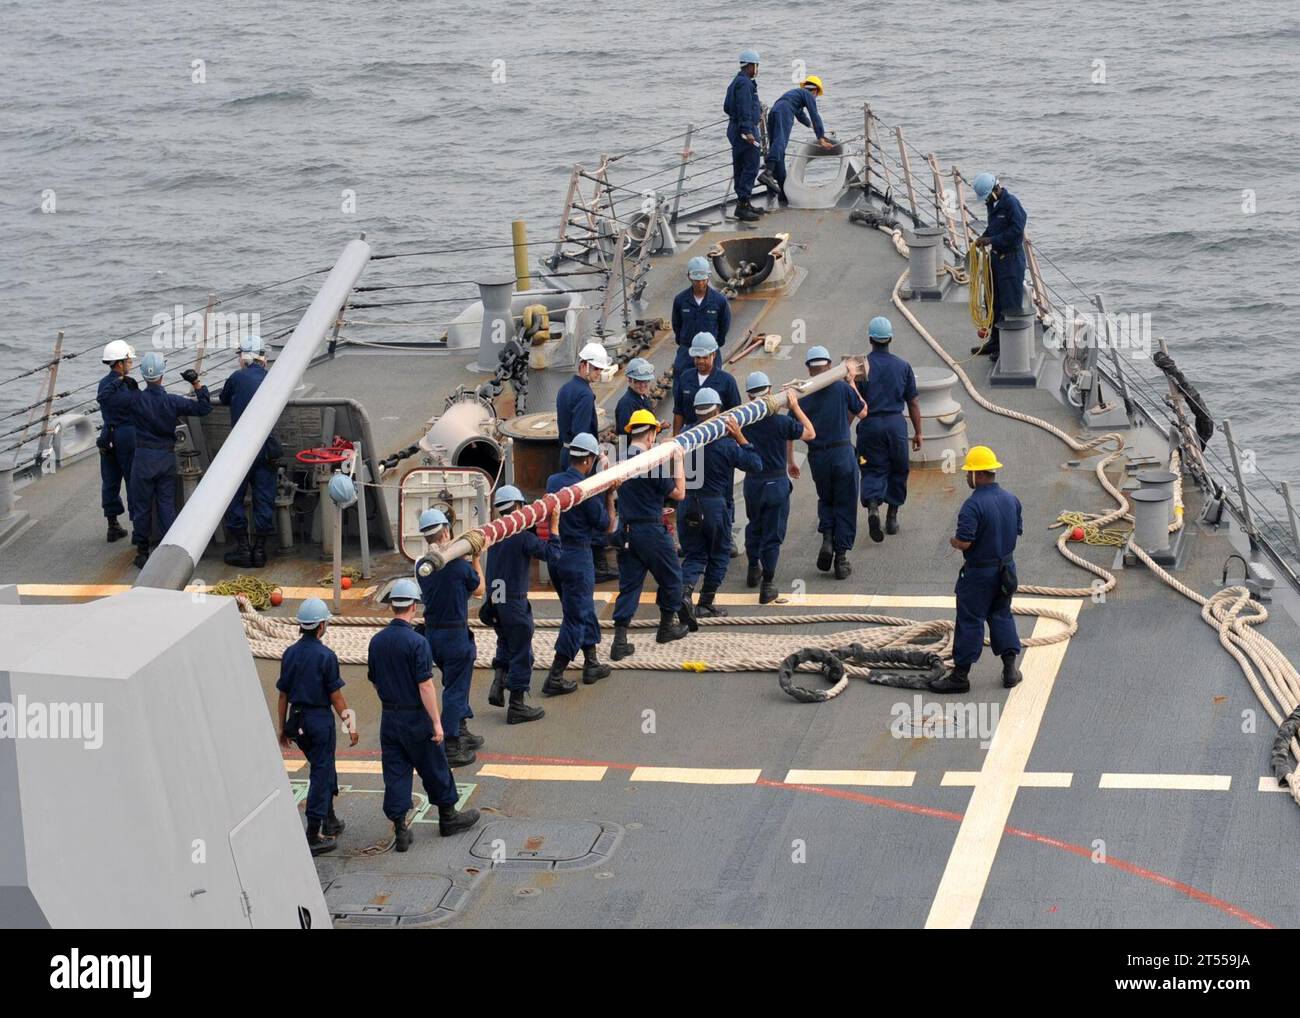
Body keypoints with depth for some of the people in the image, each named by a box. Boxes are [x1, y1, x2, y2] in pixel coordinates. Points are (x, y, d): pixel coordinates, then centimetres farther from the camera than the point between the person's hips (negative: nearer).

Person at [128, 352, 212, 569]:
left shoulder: (136, 399, -11)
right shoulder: (172, 402, -9)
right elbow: (204, 408, -1)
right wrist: (197, 383, -1)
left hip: (144, 456, -1)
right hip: (167, 458, 1)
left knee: (142, 504, 8)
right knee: (167, 504, 8)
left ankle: (142, 551, 13)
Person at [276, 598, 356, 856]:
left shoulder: (289, 654, 2)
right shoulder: (325, 656, -15)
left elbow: (283, 694, 6)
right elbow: (336, 696, -12)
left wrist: (283, 728, 15)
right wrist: (350, 725, -2)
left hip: (296, 719, 6)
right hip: (320, 719, -6)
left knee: (324, 768, 23)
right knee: (321, 774, 1)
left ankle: (330, 822, 33)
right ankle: (314, 836, 0)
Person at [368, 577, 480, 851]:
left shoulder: (377, 641, 1)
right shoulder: (416, 642, -18)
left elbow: (374, 680, 11)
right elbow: (425, 686, -20)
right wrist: (436, 722, -15)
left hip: (389, 717, 5)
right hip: (416, 717, -5)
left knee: (395, 774, 7)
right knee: (434, 769, 12)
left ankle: (400, 830, 6)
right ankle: (448, 817, 26)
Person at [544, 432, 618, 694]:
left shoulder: (553, 481, 2)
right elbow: (607, 526, -9)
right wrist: (610, 494, -2)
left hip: (555, 553, 8)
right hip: (578, 557, -8)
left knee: (584, 609, 22)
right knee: (575, 616, 0)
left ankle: (591, 664, 31)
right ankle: (555, 678, -2)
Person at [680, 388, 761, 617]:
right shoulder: (725, 444, -15)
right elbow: (756, 465, -9)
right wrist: (740, 437, -9)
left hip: (688, 504, 3)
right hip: (715, 504, -3)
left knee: (694, 554, 13)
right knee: (718, 555, 14)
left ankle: (685, 588, -15)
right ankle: (706, 603, 16)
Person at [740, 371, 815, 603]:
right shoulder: (781, 422, -18)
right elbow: (810, 434, -4)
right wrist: (795, 406, -2)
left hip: (752, 482, 3)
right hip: (777, 483, -3)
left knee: (754, 527, 26)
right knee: (772, 534, 5)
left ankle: (754, 569, 40)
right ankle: (768, 584, 6)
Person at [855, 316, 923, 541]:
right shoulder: (903, 366, 1)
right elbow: (913, 403, 5)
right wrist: (918, 432, 12)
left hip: (870, 424, -1)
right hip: (896, 423, 1)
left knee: (873, 470, 5)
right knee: (898, 470, 16)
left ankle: (872, 506, -21)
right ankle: (892, 517, 20)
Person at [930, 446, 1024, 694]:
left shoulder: (973, 505, -24)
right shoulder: (1011, 499, 0)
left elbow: (964, 542, -26)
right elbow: (1018, 531, 10)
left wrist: (952, 541, -5)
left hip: (978, 572, -7)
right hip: (1006, 567, 7)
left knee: (969, 620, 2)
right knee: (1001, 615, 20)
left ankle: (960, 676, 9)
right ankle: (1010, 668, 20)